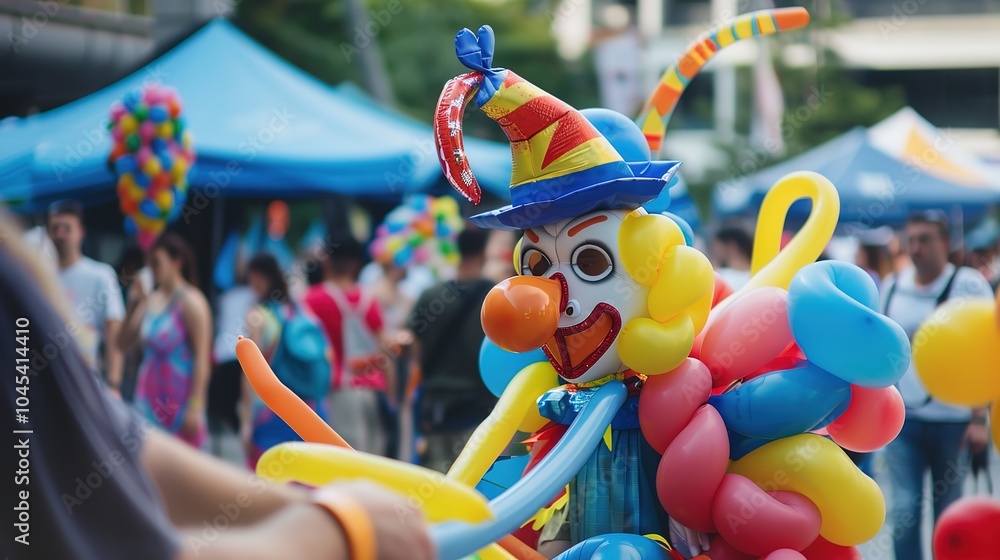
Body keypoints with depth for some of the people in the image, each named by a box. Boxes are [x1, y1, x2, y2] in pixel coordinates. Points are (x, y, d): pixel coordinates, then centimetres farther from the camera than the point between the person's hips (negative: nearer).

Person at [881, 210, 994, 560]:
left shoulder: (968, 286, -7)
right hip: (902, 418, 3)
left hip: (952, 421, -3)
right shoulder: (893, 287, 6)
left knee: (948, 518, 10)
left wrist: (979, 420, -13)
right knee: (903, 513, -3)